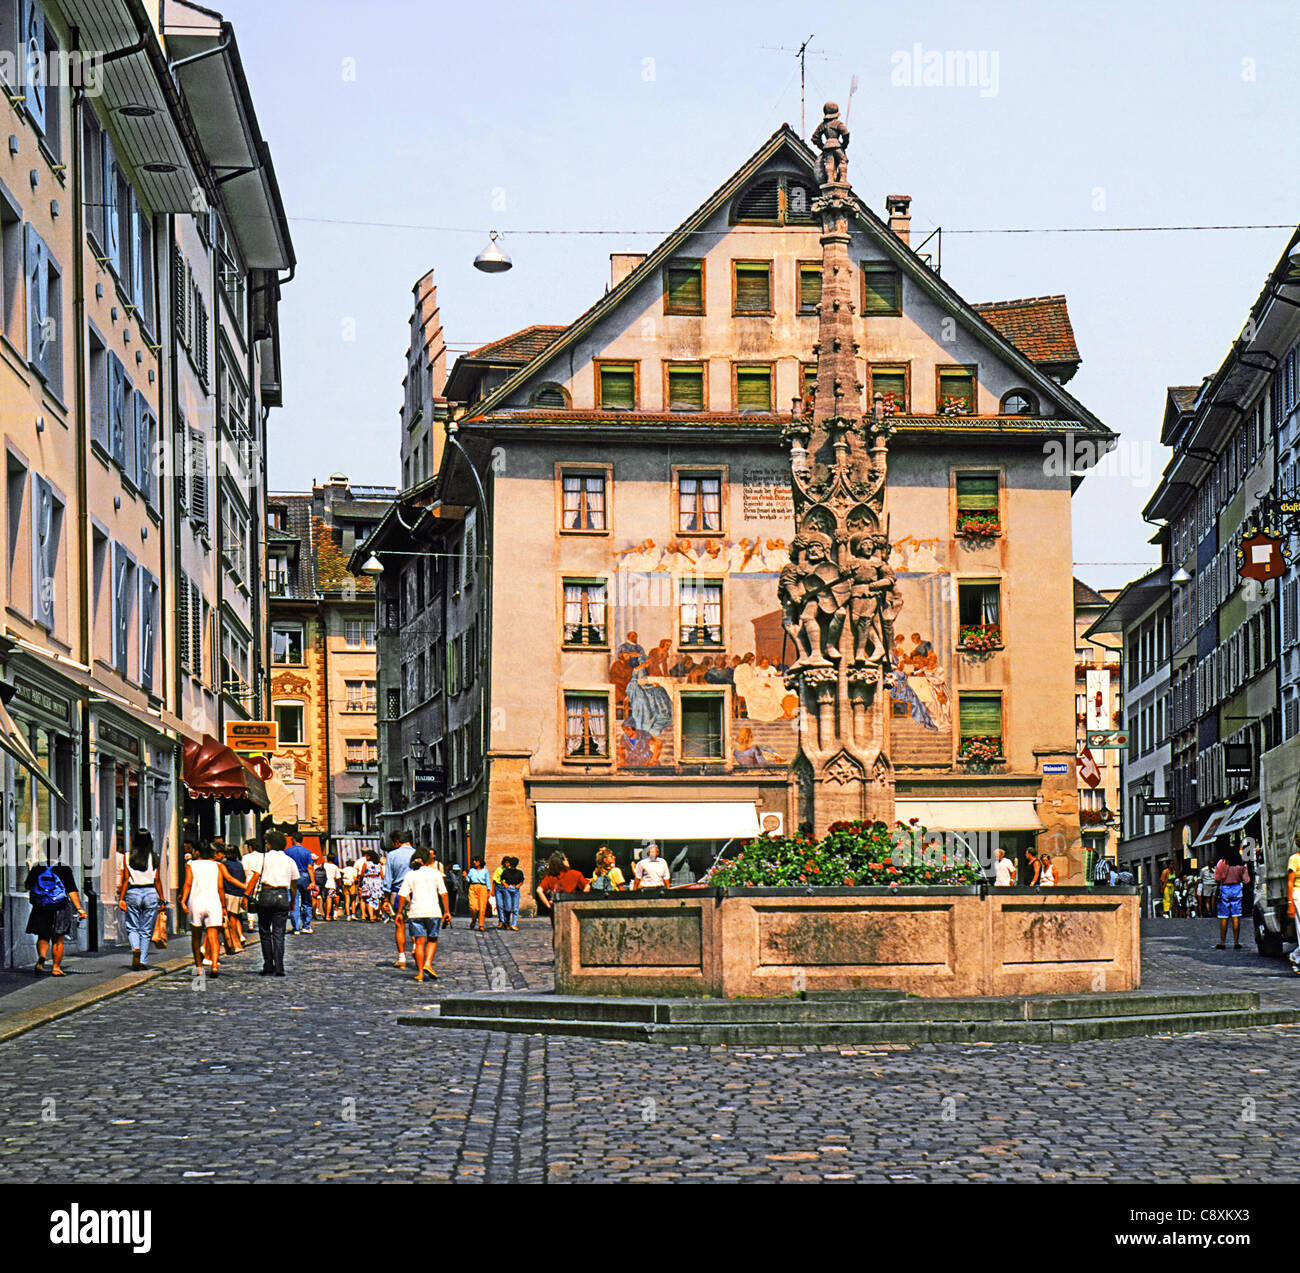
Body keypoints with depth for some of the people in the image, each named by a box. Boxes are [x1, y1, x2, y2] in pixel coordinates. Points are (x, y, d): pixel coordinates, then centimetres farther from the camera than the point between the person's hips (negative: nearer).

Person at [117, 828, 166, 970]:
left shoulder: (128, 857, -3)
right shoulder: (154, 857, -1)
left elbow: (125, 879, -3)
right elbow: (157, 880, 0)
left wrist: (121, 898, 2)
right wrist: (162, 899, 7)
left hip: (133, 893, -1)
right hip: (151, 893, 1)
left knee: (132, 927, 10)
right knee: (146, 929, 8)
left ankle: (135, 948, -18)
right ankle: (143, 960, 6)